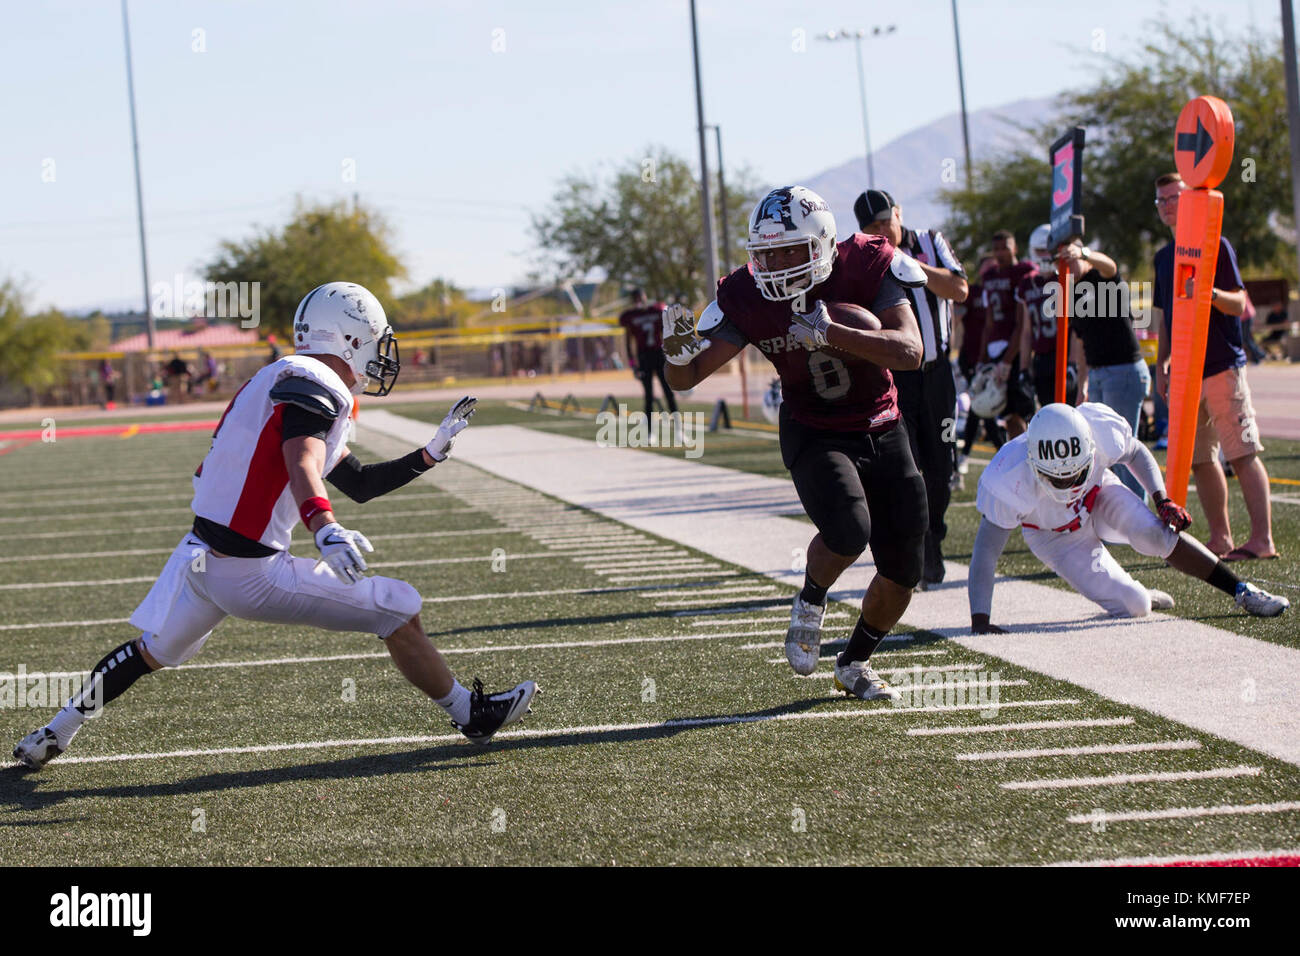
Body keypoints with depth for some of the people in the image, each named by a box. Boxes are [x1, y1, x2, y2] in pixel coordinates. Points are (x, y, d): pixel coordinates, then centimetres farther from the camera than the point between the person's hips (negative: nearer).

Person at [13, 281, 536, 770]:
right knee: (398, 609, 0)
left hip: (199, 559, 9)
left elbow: (360, 483, 25)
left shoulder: (281, 380, 18)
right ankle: (472, 715, 13)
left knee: (153, 651, 31)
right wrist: (326, 529, -51)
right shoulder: (313, 387, -13)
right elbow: (303, 464, -34)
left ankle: (55, 732, 35)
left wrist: (431, 452, 24)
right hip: (251, 573, -9)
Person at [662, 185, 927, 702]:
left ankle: (854, 663, 30)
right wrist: (679, 351, -39)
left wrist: (829, 333, -42)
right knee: (848, 531, -31)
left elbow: (910, 352, -31)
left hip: (883, 431, 2)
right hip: (814, 435, -2)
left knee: (901, 572, 4)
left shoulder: (867, 268, -20)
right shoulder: (748, 299, -17)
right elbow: (687, 377, -15)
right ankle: (810, 602, 1)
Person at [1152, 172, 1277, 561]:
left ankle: (1262, 539, -12)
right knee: (1199, 459, 8)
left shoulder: (1216, 246, -3)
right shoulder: (1164, 257, 17)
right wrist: (1162, 364, 16)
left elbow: (1239, 304, -8)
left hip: (1222, 367, -7)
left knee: (1242, 454, -10)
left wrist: (1211, 294, -28)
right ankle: (1220, 539, 14)